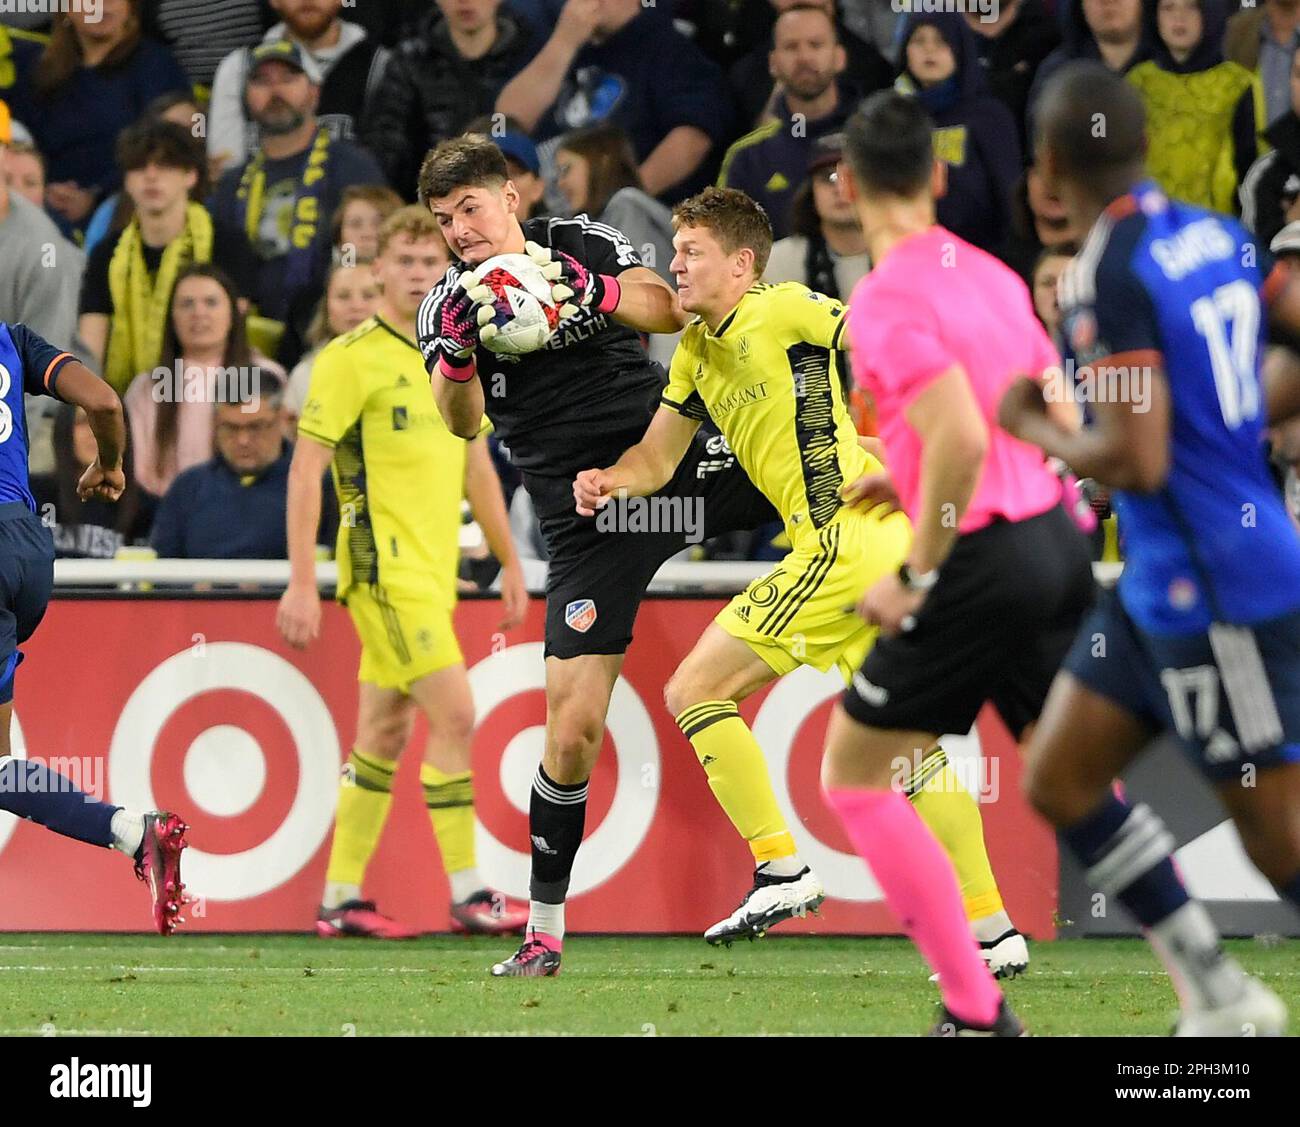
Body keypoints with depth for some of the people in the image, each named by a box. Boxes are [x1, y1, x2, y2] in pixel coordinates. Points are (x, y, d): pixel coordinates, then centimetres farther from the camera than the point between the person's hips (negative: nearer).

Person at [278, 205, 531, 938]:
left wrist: (511, 563, 22)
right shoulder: (353, 357, -9)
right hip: (387, 570, -7)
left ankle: (341, 898, 15)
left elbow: (477, 467, 23)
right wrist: (301, 582, -15)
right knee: (455, 716, -13)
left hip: (433, 571, 8)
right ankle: (469, 895, -9)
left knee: (385, 734, 10)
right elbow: (305, 470, -10)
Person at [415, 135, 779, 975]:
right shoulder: (449, 303, 4)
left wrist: (598, 295, -27)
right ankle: (545, 931, 6)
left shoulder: (583, 246, 3)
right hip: (589, 520, -1)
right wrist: (457, 354, -30)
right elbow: (463, 421, -10)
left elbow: (671, 311, -10)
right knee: (574, 727, -7)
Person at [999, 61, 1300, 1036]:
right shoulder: (1216, 235, 6)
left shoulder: (1108, 276, -19)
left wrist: (1033, 427, -6)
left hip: (1217, 596, -9)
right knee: (1058, 778, 12)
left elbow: (1138, 462, -23)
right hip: (1163, 586, 9)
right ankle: (1222, 998, 16)